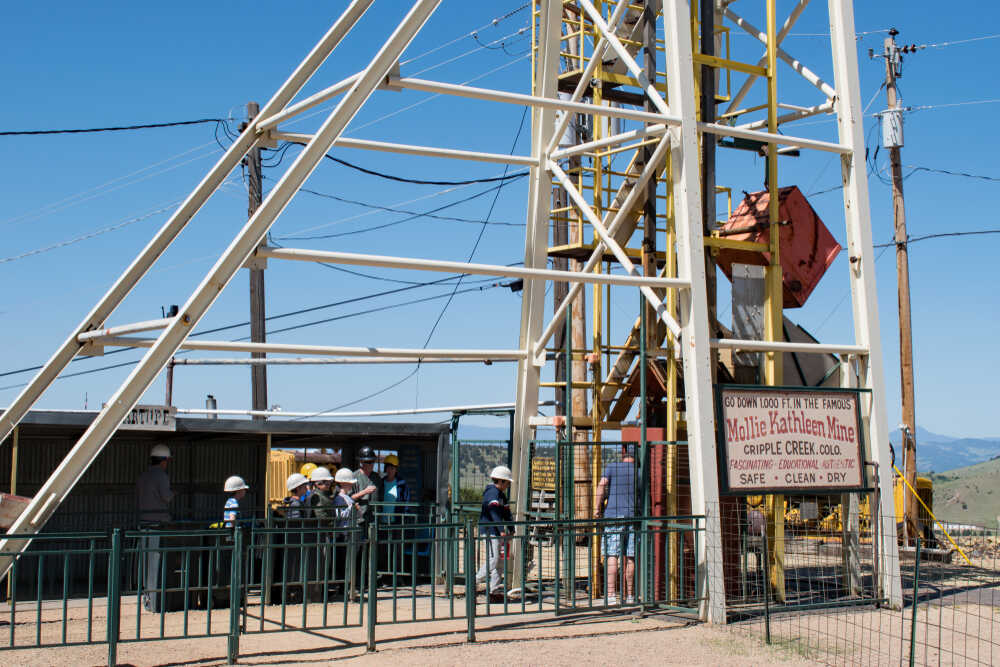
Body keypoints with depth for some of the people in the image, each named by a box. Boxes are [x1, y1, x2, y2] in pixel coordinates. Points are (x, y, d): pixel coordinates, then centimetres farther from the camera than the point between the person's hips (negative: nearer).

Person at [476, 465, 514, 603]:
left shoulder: (501, 494, 19)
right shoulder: (492, 493, -14)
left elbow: (506, 513, 21)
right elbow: (495, 513, -24)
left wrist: (511, 529, 13)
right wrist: (501, 530, -31)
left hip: (496, 531, 10)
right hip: (489, 530, -10)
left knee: (497, 559, 8)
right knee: (493, 558, -15)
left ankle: (495, 590, 9)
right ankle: (474, 582, -8)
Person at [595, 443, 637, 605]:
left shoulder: (611, 467, 3)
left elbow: (602, 485, -12)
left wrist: (598, 507, -4)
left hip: (613, 515, -2)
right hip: (634, 517, 2)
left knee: (612, 557, -4)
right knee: (631, 558, 8)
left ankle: (611, 595, -12)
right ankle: (630, 596, 14)